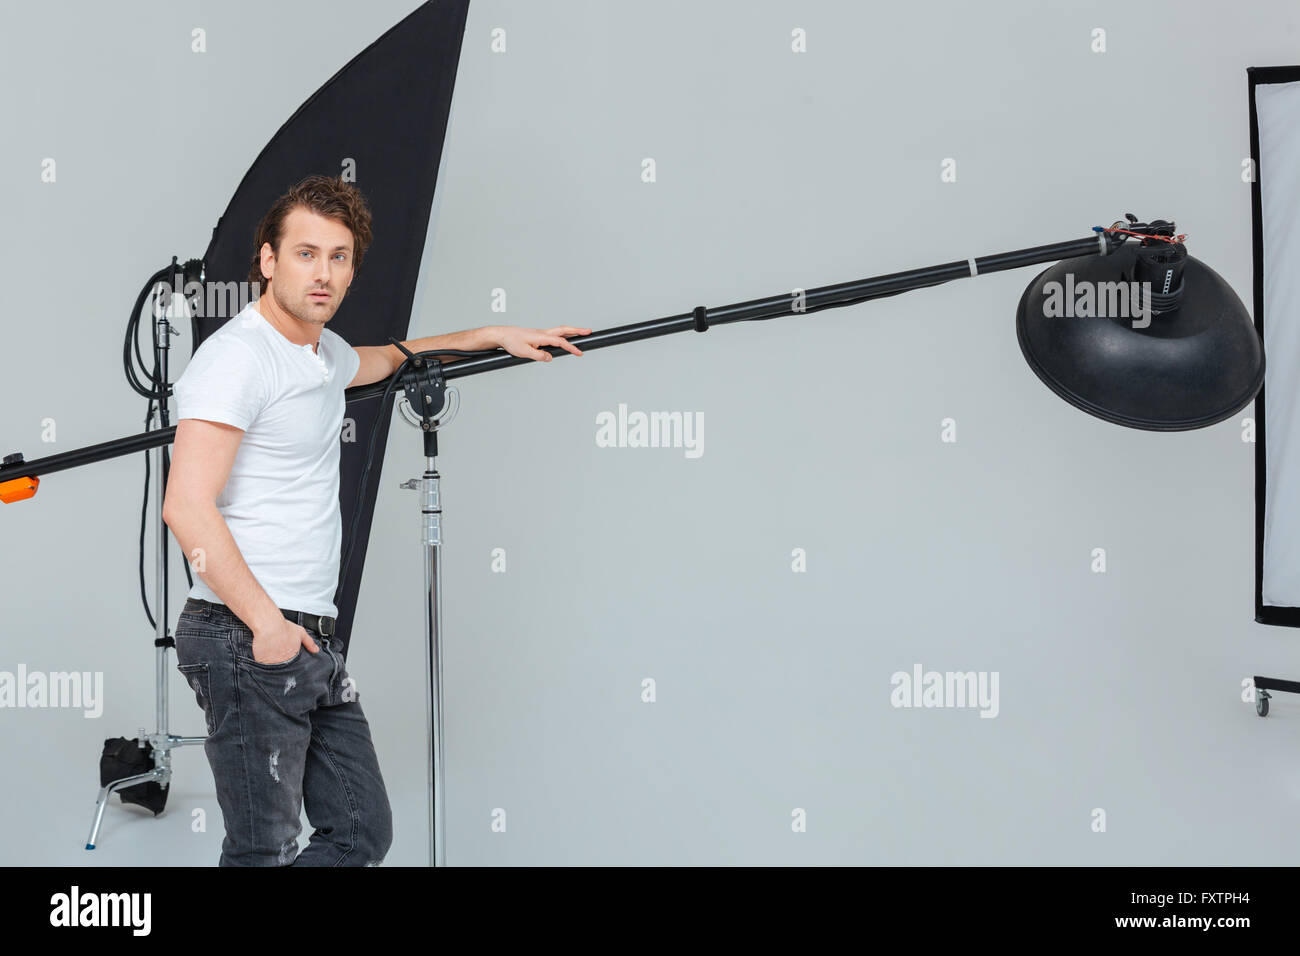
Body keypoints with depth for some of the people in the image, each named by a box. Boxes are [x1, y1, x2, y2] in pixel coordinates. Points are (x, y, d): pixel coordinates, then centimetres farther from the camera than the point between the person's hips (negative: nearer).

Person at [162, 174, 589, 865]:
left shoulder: (323, 352, 16)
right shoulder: (237, 356, -13)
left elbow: (386, 360, 40)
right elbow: (187, 506, -21)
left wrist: (494, 336, 34)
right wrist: (267, 622, -19)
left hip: (312, 638, 9)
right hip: (249, 640, -9)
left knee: (363, 832, 11)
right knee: (265, 854, -5)